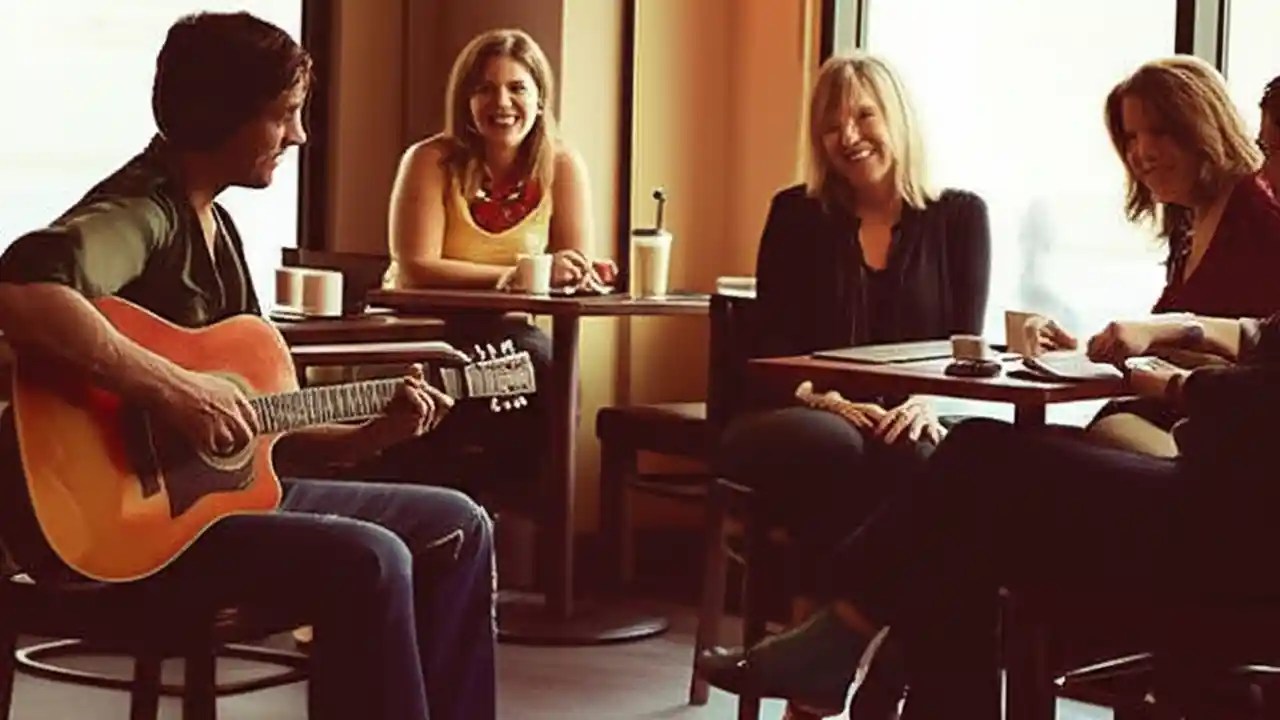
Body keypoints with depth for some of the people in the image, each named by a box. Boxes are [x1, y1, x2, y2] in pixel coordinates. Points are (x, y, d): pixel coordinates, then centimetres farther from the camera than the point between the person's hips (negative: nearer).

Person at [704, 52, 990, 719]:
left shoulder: (959, 216, 11)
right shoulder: (796, 215, 10)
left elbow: (967, 346, 3)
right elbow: (773, 348, 2)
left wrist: (929, 400, -20)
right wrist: (826, 399, -19)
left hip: (907, 430, 1)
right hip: (802, 423, 0)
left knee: (915, 464, -37)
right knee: (836, 447, -37)